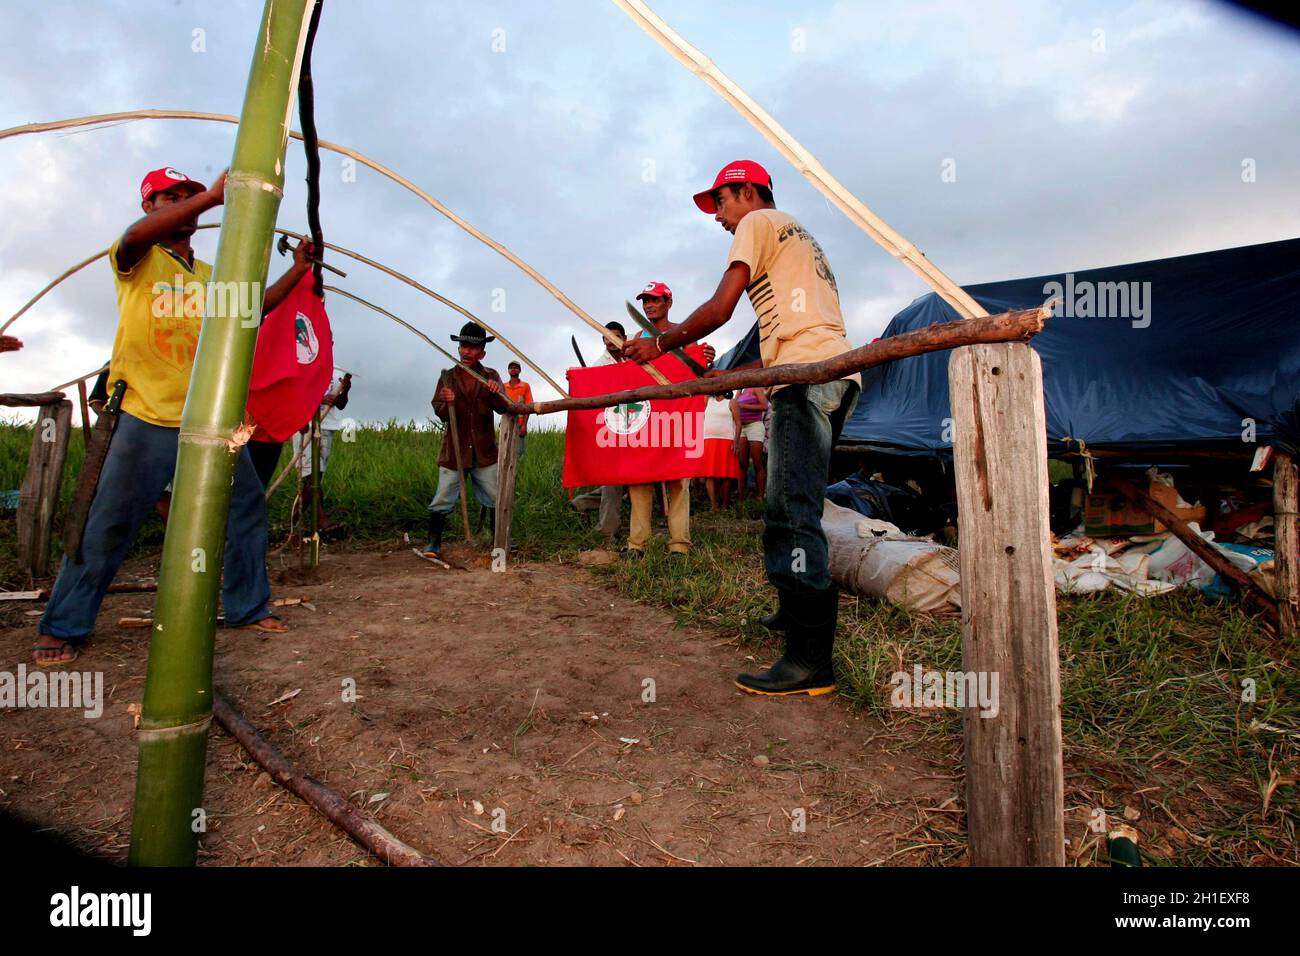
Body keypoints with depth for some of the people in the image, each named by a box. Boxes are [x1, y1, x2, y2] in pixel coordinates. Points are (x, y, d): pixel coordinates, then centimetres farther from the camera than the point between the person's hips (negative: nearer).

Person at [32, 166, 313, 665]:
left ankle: (248, 606, 18)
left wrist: (298, 270, 5)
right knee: (107, 526, -1)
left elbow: (257, 306, 15)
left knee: (248, 507, 5)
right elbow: (137, 236, -21)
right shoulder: (138, 261, 1)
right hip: (146, 421, -5)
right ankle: (61, 628, 13)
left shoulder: (212, 277, 19)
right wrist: (212, 195, -31)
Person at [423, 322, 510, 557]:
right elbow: (439, 412, -5)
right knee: (441, 501, -1)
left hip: (485, 451, 1)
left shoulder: (491, 376, 4)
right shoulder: (447, 377, 3)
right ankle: (434, 543, 12)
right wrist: (446, 403, -28)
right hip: (454, 451, -1)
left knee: (498, 501, 5)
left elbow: (505, 408, -8)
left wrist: (497, 394, -30)